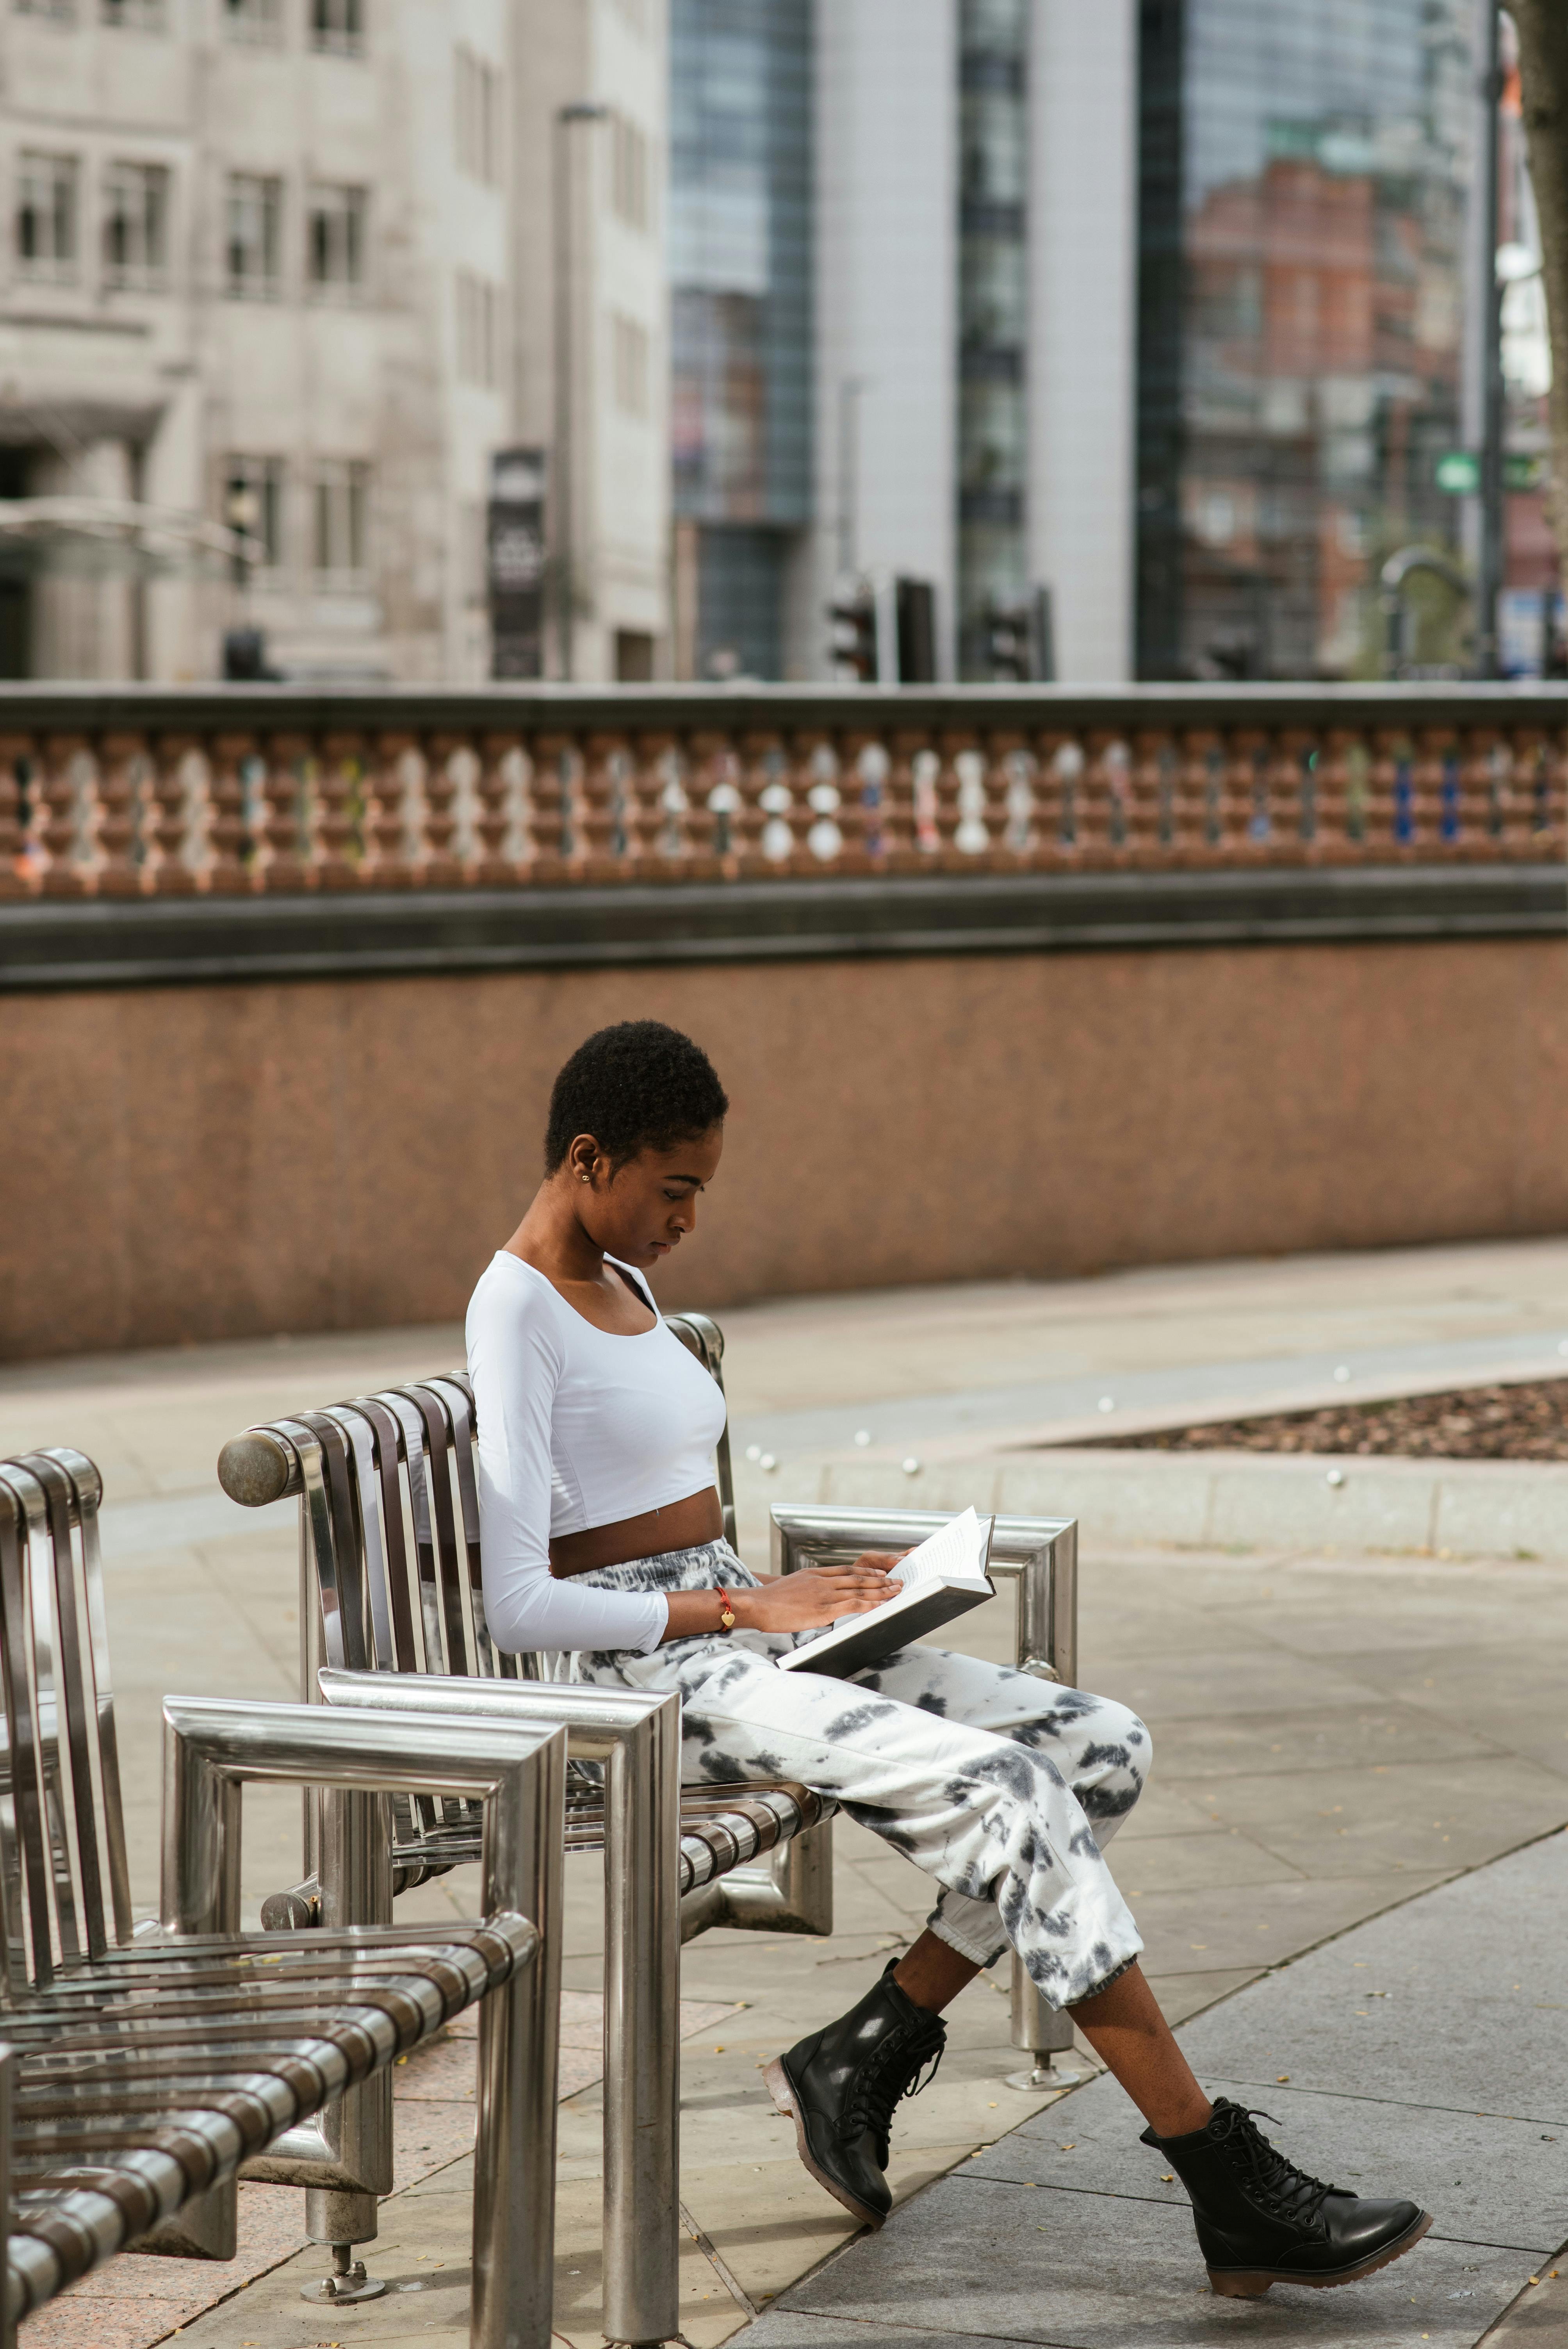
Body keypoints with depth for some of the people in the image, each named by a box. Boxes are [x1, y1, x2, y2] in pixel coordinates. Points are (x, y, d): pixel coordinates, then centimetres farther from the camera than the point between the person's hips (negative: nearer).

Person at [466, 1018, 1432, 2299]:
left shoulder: (618, 1284, 17)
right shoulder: (516, 1306, -11)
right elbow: (520, 1604, -19)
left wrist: (795, 1590, 5)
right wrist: (742, 1605, -17)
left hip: (738, 1633, 9)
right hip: (655, 1671, -9)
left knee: (1103, 1748, -5)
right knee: (1004, 1787, -27)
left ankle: (864, 2055, -2)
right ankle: (1232, 2189, -25)